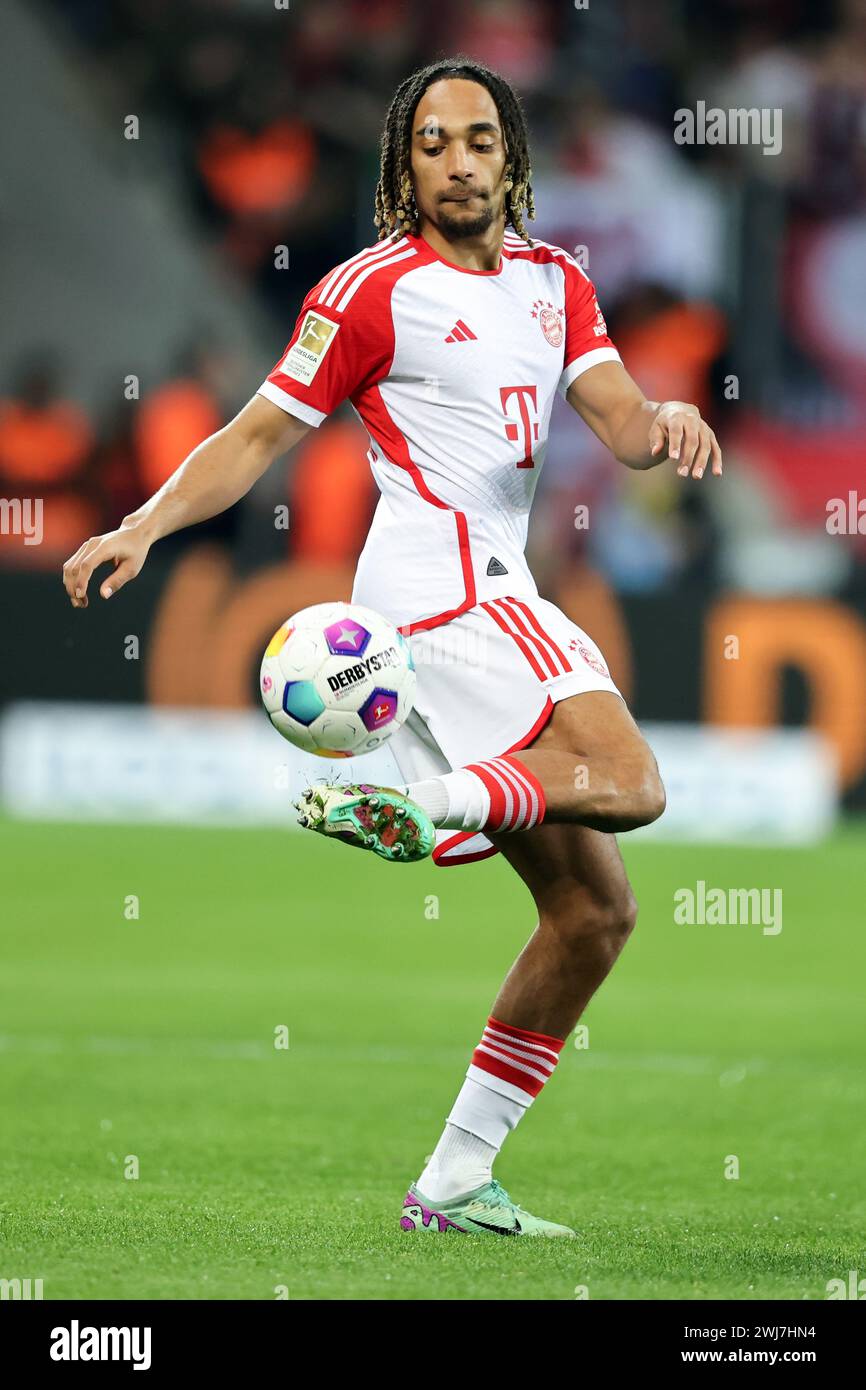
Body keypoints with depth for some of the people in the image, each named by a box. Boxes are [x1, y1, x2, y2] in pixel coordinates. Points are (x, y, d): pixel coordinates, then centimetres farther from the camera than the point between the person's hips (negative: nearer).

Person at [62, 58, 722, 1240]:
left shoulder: (556, 282, 17)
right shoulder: (373, 290, -3)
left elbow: (619, 423, 6)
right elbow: (258, 437, 0)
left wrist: (666, 422, -18)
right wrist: (145, 524, -14)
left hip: (497, 598, 8)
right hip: (438, 580, -8)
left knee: (596, 909, 6)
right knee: (629, 780, -28)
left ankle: (456, 1181, 6)